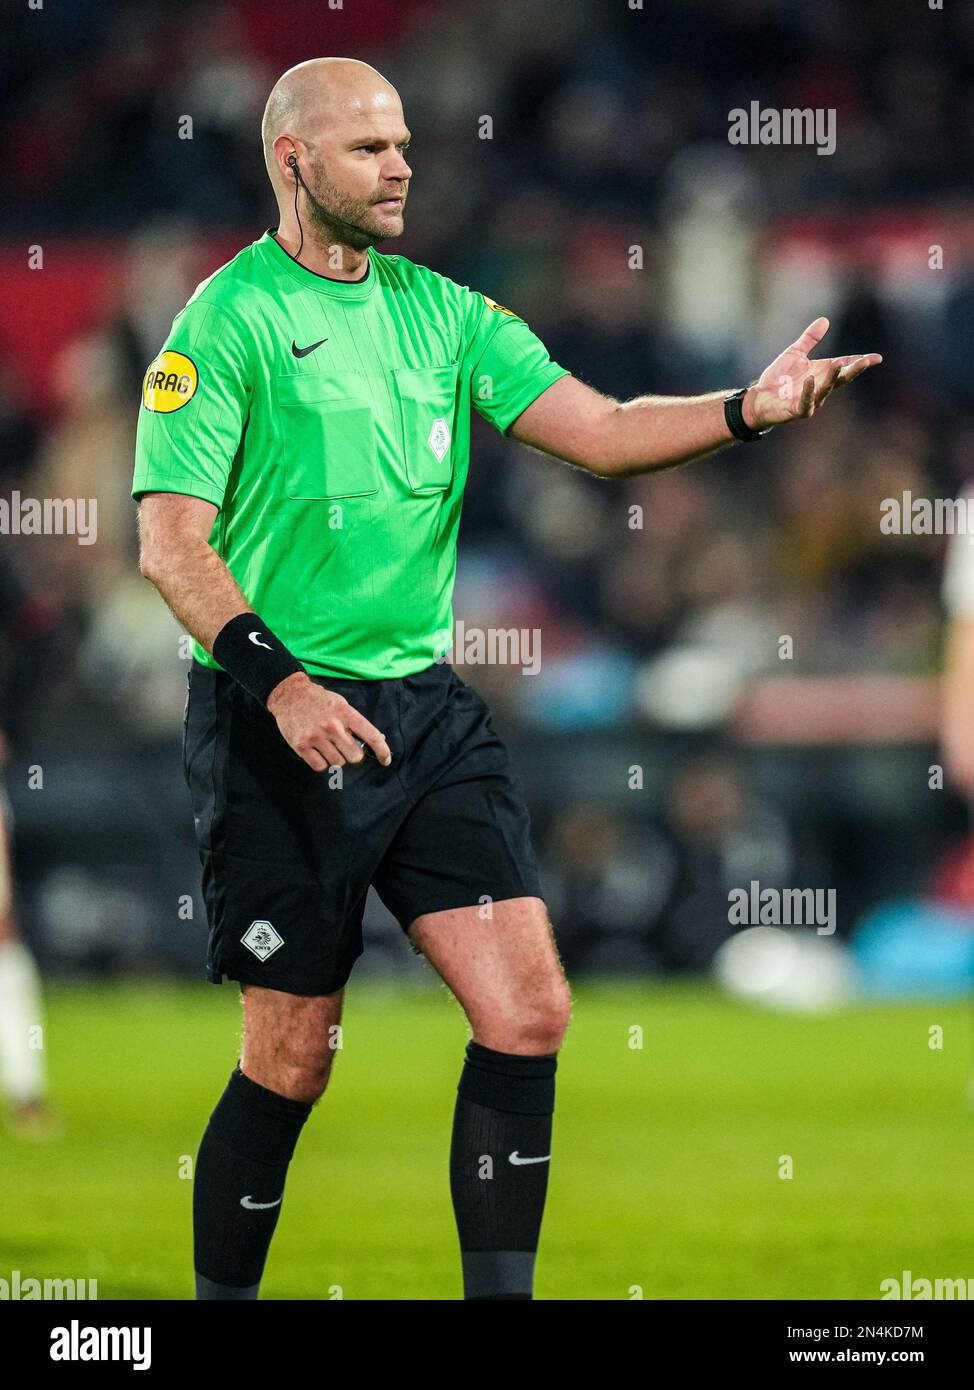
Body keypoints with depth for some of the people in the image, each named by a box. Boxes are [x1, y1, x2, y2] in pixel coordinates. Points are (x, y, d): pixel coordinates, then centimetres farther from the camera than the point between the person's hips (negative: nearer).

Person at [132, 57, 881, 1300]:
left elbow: (597, 430, 3)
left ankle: (498, 1293, 2)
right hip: (279, 727, -6)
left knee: (528, 1012, -5)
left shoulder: (443, 312, 10)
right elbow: (170, 542, -13)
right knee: (290, 1060, -1)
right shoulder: (228, 321, -8)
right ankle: (219, 1299, 16)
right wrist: (281, 682, -24)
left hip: (426, 706, 6)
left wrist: (745, 409, -13)